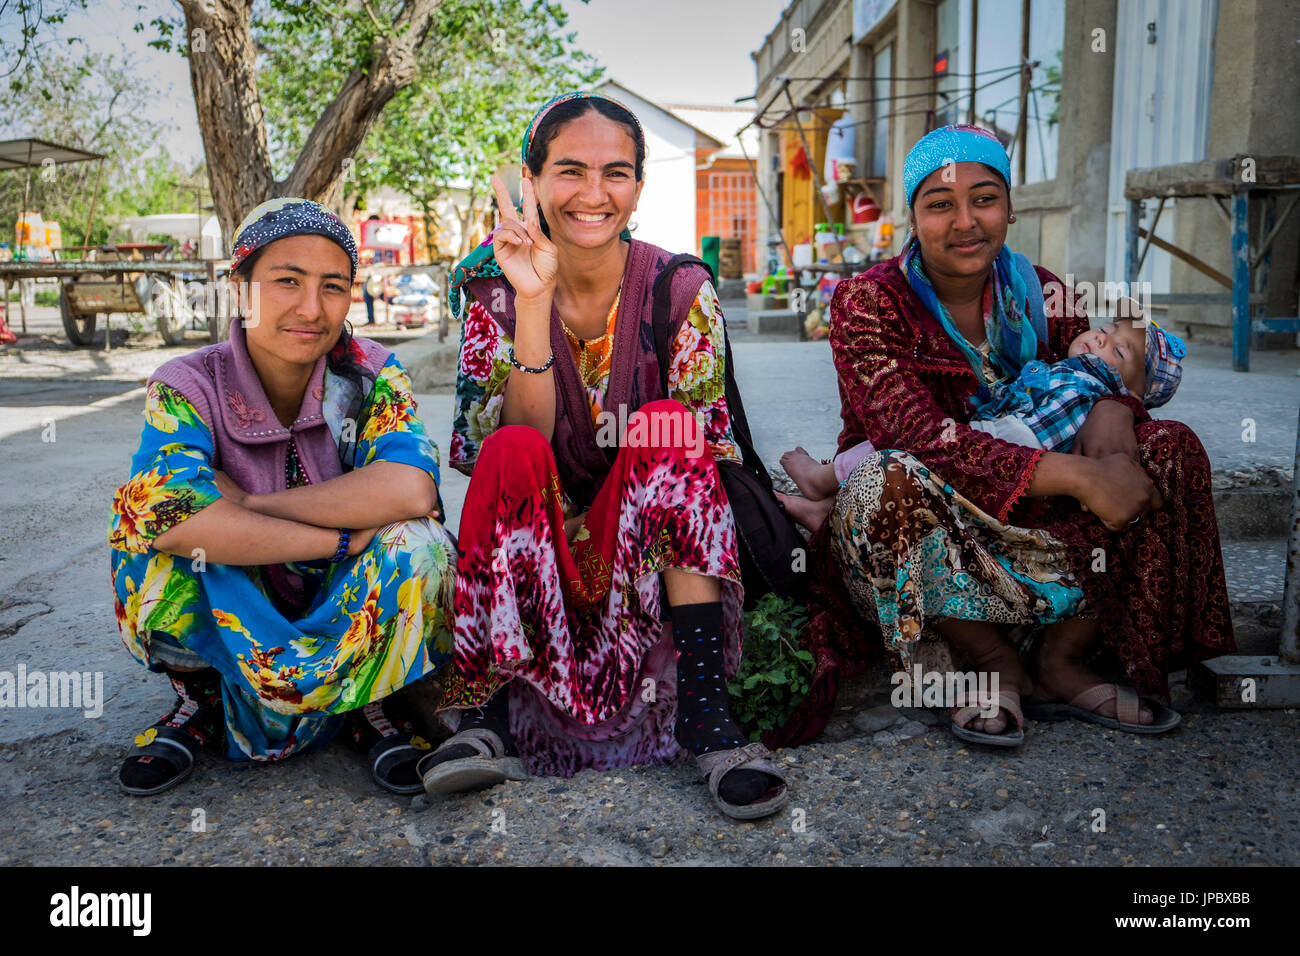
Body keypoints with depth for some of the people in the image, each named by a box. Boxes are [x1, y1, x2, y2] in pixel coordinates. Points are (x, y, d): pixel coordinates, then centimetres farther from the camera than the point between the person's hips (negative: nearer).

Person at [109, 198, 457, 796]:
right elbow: (174, 518, -33)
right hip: (225, 627, 1)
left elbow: (409, 488, -32)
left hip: (353, 623, 0)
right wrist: (347, 537, -32)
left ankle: (375, 707, -2)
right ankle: (197, 701, 1)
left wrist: (248, 504, -27)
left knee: (413, 542, -30)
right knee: (146, 515, -24)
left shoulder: (370, 375, -12)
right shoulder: (186, 387, -13)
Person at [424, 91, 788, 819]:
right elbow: (522, 435, -17)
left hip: (649, 555, 1)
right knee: (513, 451, -29)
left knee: (663, 424, -27)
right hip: (532, 551, 0)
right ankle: (487, 717, -28)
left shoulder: (682, 290, -5)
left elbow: (699, 453, -7)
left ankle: (704, 711, -31)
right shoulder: (492, 285, -5)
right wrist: (534, 301, -29)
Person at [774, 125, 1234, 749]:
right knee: (892, 483, -37)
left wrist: (1110, 408, -23)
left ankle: (1061, 662, -8)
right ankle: (993, 663, -15)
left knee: (1169, 451, -10)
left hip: (1034, 512, 5)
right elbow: (918, 436, -25)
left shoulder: (1040, 296, 3)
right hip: (918, 533, -5)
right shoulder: (867, 302, -13)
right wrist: (1078, 475, -31)